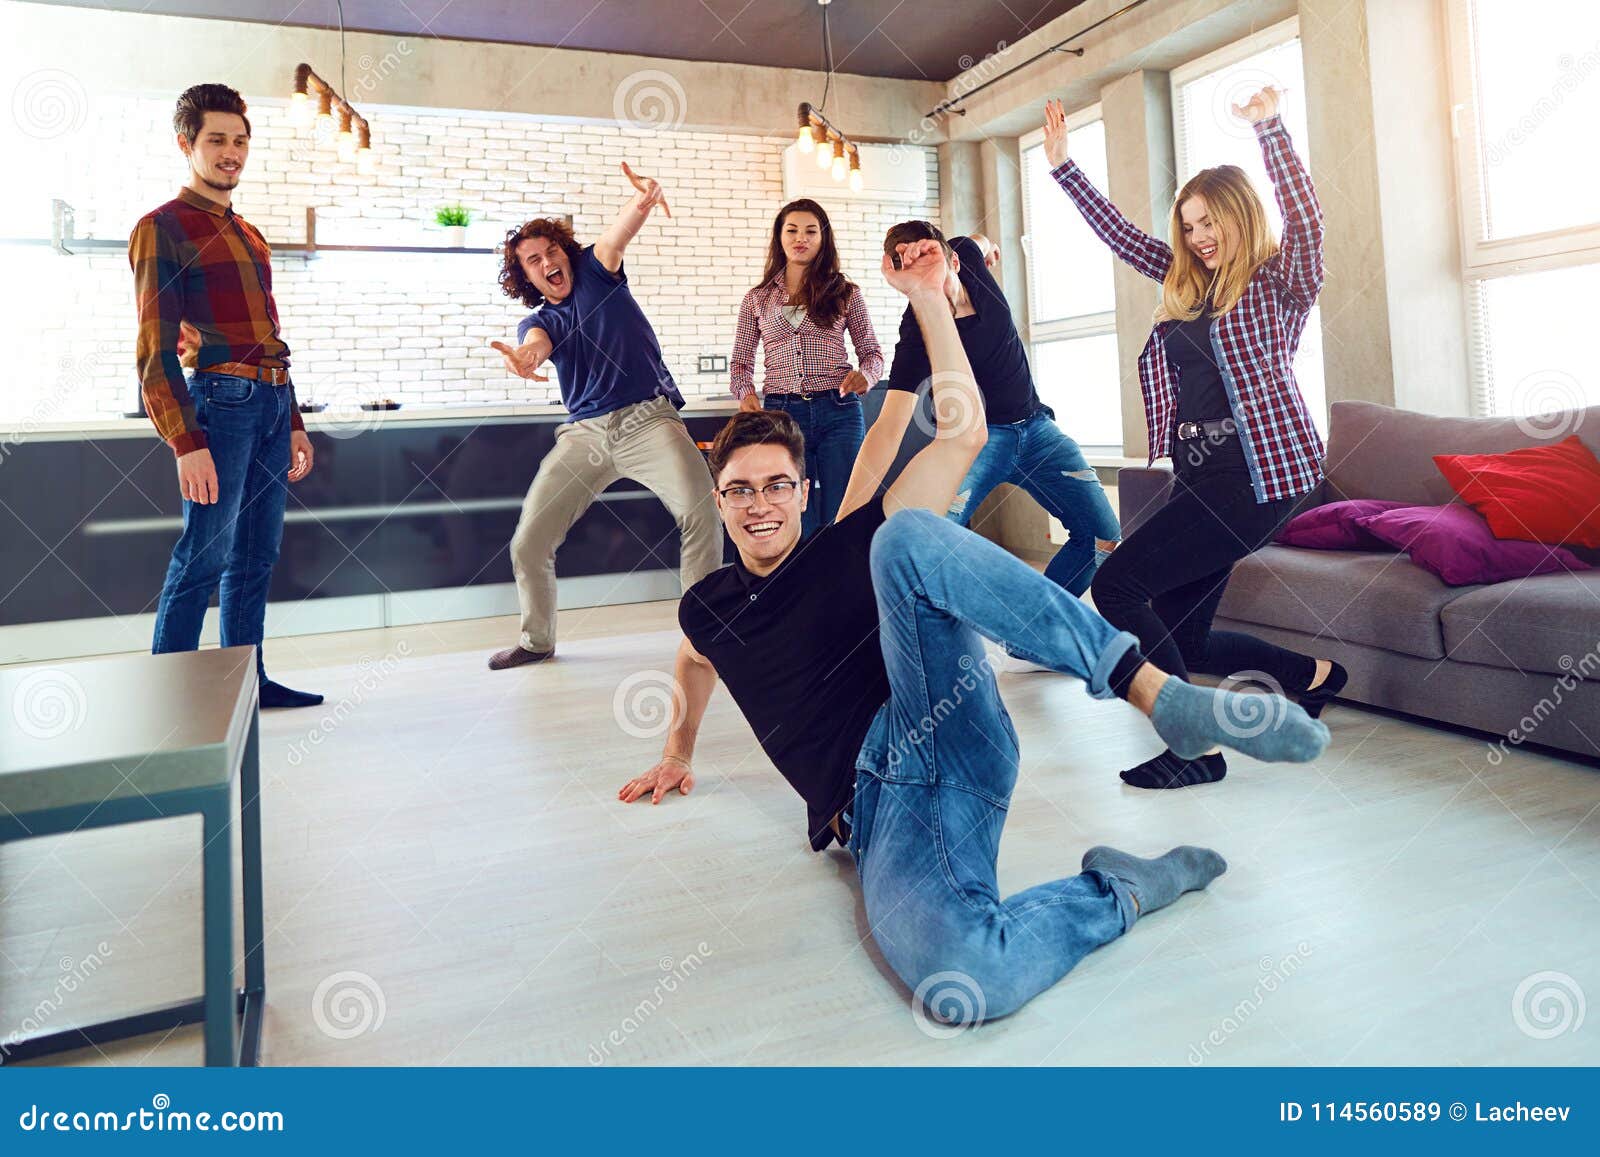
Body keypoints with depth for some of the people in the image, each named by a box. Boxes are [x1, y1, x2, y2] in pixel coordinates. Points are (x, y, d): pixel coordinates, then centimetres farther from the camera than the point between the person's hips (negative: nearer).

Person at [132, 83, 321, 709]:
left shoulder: (248, 234, 21)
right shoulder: (162, 228, -2)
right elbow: (154, 347, -8)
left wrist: (294, 422, 19)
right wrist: (187, 444, -17)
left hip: (272, 403, 8)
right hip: (220, 399, -7)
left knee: (256, 557, 10)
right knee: (203, 555, -7)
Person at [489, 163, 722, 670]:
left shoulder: (597, 275, 11)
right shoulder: (537, 322, 13)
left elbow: (615, 235, -12)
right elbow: (537, 342, -13)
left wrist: (640, 203, -36)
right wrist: (524, 357, -39)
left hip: (648, 419, -3)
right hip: (584, 433, 3)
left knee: (701, 513, -24)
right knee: (528, 543, 0)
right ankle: (536, 639, 21)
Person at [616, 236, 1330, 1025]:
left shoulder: (848, 548, 13)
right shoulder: (706, 610, 22)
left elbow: (964, 431, 6)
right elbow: (695, 662, 48)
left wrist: (928, 299, 5)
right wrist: (677, 755, 56)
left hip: (935, 733, -1)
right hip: (876, 815, 1)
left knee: (904, 536, -30)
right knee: (963, 981, -37)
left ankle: (1152, 690, -29)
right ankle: (1125, 889, -11)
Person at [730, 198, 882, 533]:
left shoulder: (846, 292, 9)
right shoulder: (757, 299, 13)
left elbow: (871, 352, 12)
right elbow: (741, 361, 15)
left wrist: (865, 375, -11)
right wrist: (746, 394, -6)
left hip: (838, 412, -1)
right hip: (780, 413, 1)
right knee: (797, 524, 4)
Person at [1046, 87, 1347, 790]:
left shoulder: (1280, 283, -1)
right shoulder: (1188, 283, 17)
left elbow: (1305, 221, -20)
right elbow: (1119, 234, 20)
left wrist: (1270, 127, -28)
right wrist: (1063, 165, 17)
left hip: (1259, 473, -8)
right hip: (1200, 474, 8)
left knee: (1116, 583, -18)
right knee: (1183, 639, 9)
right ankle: (1312, 673, 32)